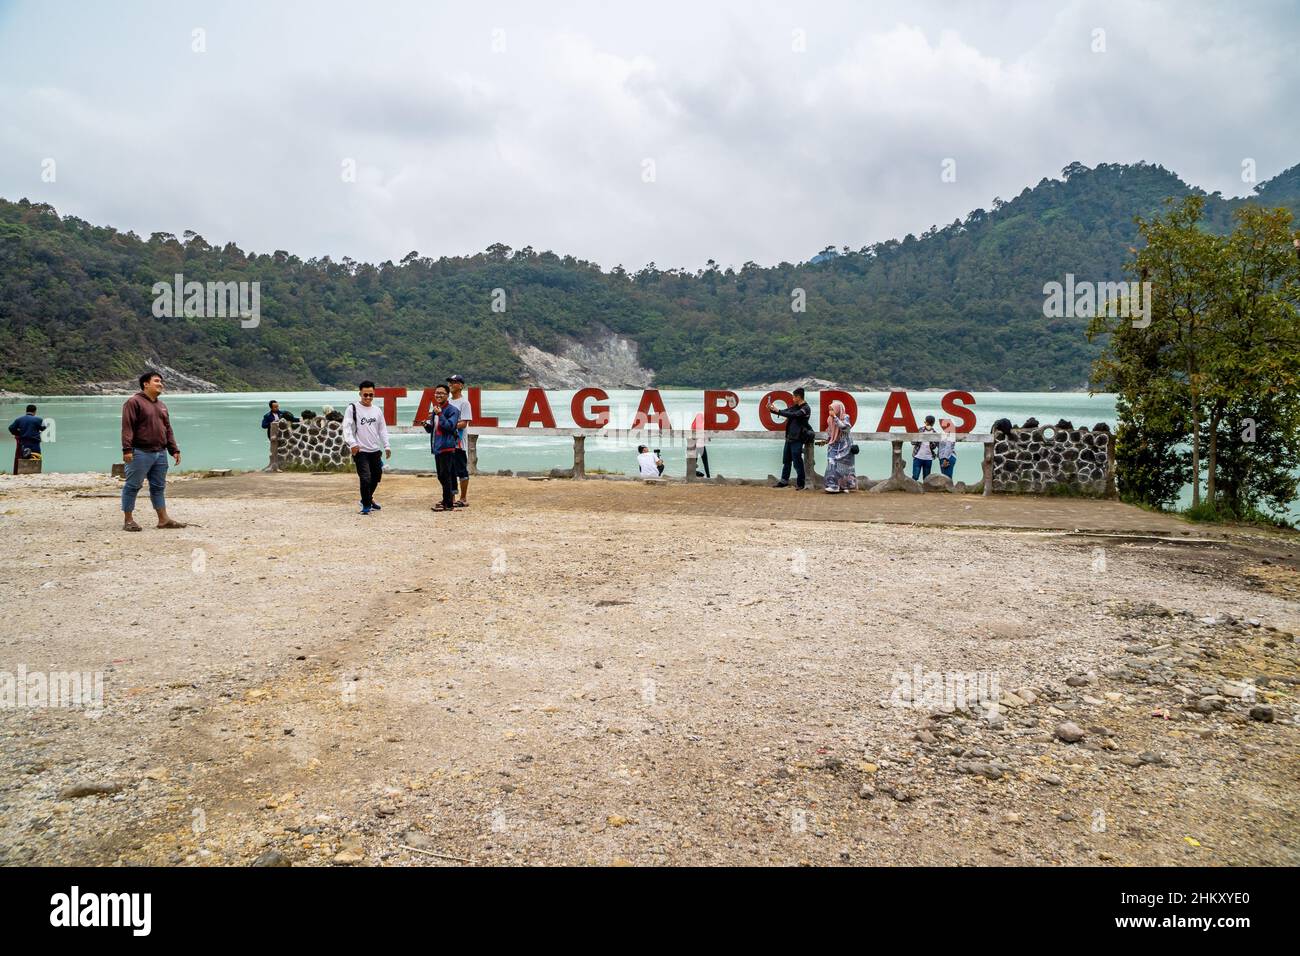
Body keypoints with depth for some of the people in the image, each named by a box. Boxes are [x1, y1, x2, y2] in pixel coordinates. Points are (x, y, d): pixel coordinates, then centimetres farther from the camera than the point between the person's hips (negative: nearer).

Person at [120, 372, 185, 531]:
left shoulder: (161, 406, 19)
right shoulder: (134, 402, -6)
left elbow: (168, 430, 22)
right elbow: (127, 427, -13)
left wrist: (174, 450, 15)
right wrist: (127, 449, -21)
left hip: (160, 453, 8)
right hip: (140, 453, -8)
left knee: (159, 487, 9)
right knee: (133, 486, -1)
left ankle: (163, 519, 12)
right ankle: (128, 520, 5)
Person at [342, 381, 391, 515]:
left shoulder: (377, 410, 10)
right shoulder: (353, 408, -4)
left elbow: (382, 429, 14)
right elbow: (347, 427, -11)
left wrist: (386, 446, 6)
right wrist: (352, 443, -24)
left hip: (375, 450, 5)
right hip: (360, 451, -5)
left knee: (376, 476, 16)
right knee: (365, 478, -13)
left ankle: (368, 498, 39)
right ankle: (366, 505, 3)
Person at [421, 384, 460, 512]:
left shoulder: (452, 410, -8)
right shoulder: (435, 409, 17)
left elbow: (450, 426, -20)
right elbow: (430, 429, 22)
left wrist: (439, 414, -24)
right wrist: (426, 425, 1)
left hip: (447, 447, -9)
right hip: (437, 447, 9)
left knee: (446, 475, -8)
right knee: (441, 476, 14)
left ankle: (448, 504, -4)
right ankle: (448, 499, 24)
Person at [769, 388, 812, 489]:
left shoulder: (805, 408, -11)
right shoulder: (794, 407, 14)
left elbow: (793, 415, -23)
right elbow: (785, 412, 19)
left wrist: (778, 411, -20)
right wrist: (772, 410, 3)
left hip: (797, 439, -8)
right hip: (789, 437, 8)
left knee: (797, 461, -4)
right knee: (786, 460, 12)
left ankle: (800, 484, 3)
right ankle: (784, 480, 21)